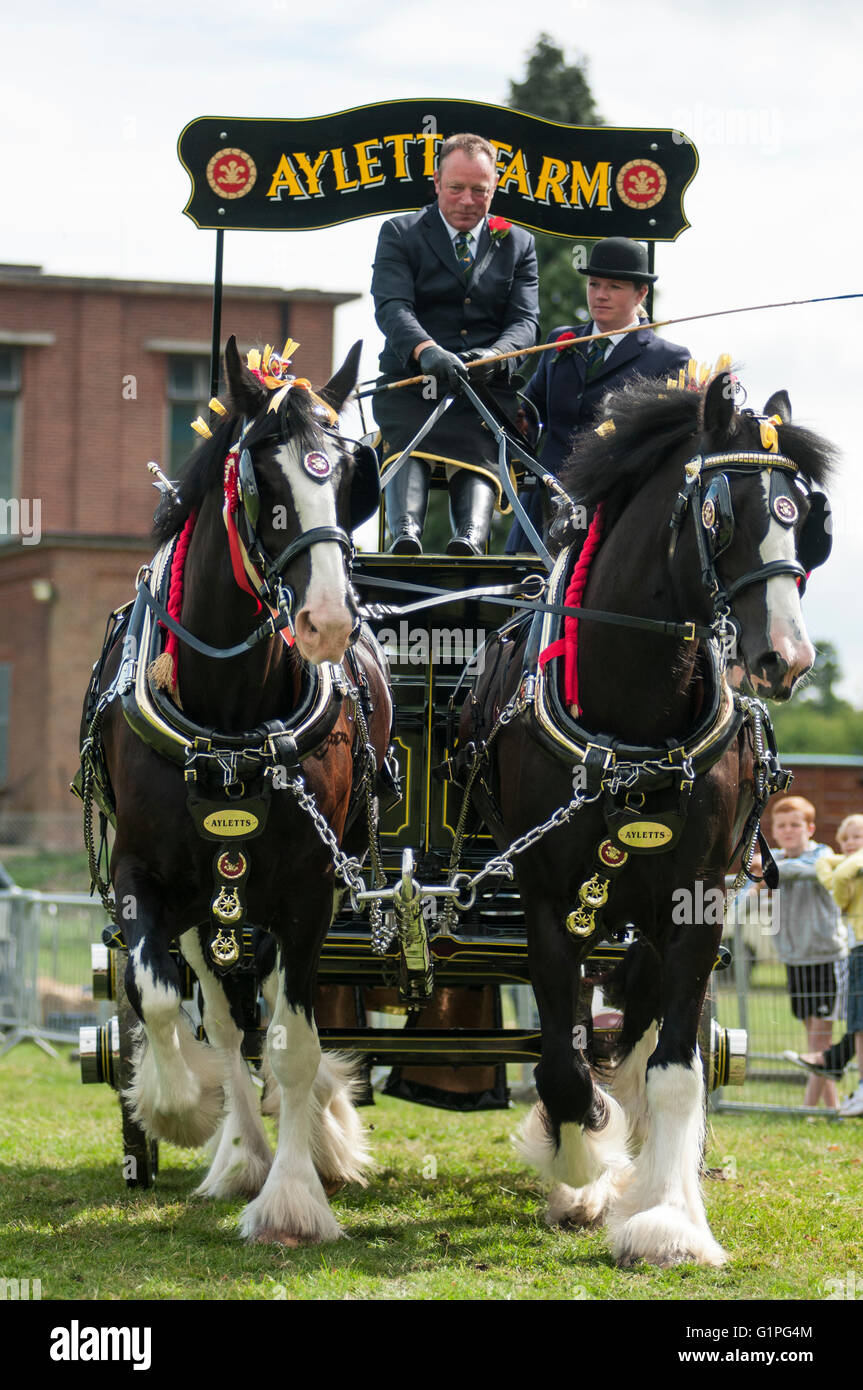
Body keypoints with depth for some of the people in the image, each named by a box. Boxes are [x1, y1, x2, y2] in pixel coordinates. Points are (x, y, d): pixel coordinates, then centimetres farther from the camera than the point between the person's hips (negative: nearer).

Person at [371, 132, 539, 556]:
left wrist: (493, 356, -19)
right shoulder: (400, 234, 11)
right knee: (409, 446, -32)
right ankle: (405, 532, -54)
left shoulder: (518, 245, 18)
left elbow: (525, 321, 6)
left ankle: (470, 539, -55)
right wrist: (425, 350, -29)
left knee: (479, 456, -29)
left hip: (486, 388, 1)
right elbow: (391, 307, -6)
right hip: (411, 380, -1)